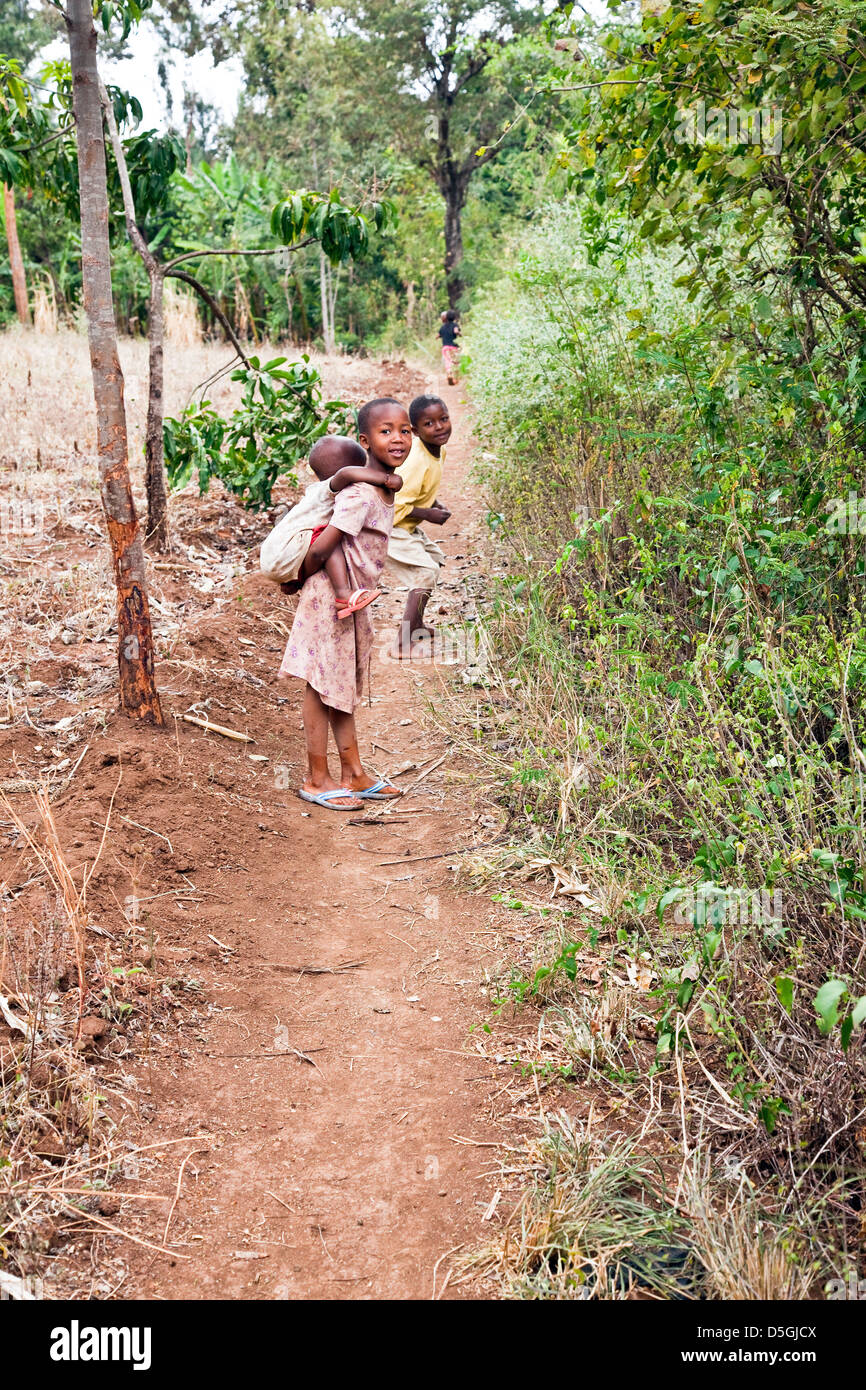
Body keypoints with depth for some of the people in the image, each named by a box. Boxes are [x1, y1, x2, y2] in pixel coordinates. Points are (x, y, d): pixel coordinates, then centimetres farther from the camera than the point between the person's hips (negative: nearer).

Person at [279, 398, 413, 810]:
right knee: (322, 685, 2)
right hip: (329, 599, -9)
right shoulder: (361, 495, -23)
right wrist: (305, 579, -7)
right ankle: (317, 779, 13)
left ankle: (353, 774, 27)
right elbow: (320, 548, -26)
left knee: (343, 686, 16)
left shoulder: (384, 487, 7)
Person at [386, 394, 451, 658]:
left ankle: (416, 624, 38)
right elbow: (395, 505, -31)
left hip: (406, 527, 10)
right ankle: (403, 644, -17)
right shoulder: (417, 462, -30)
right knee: (426, 573, -16)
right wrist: (428, 514, -20)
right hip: (389, 527, -10)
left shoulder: (437, 449, 0)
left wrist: (434, 503, 3)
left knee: (434, 558, 24)